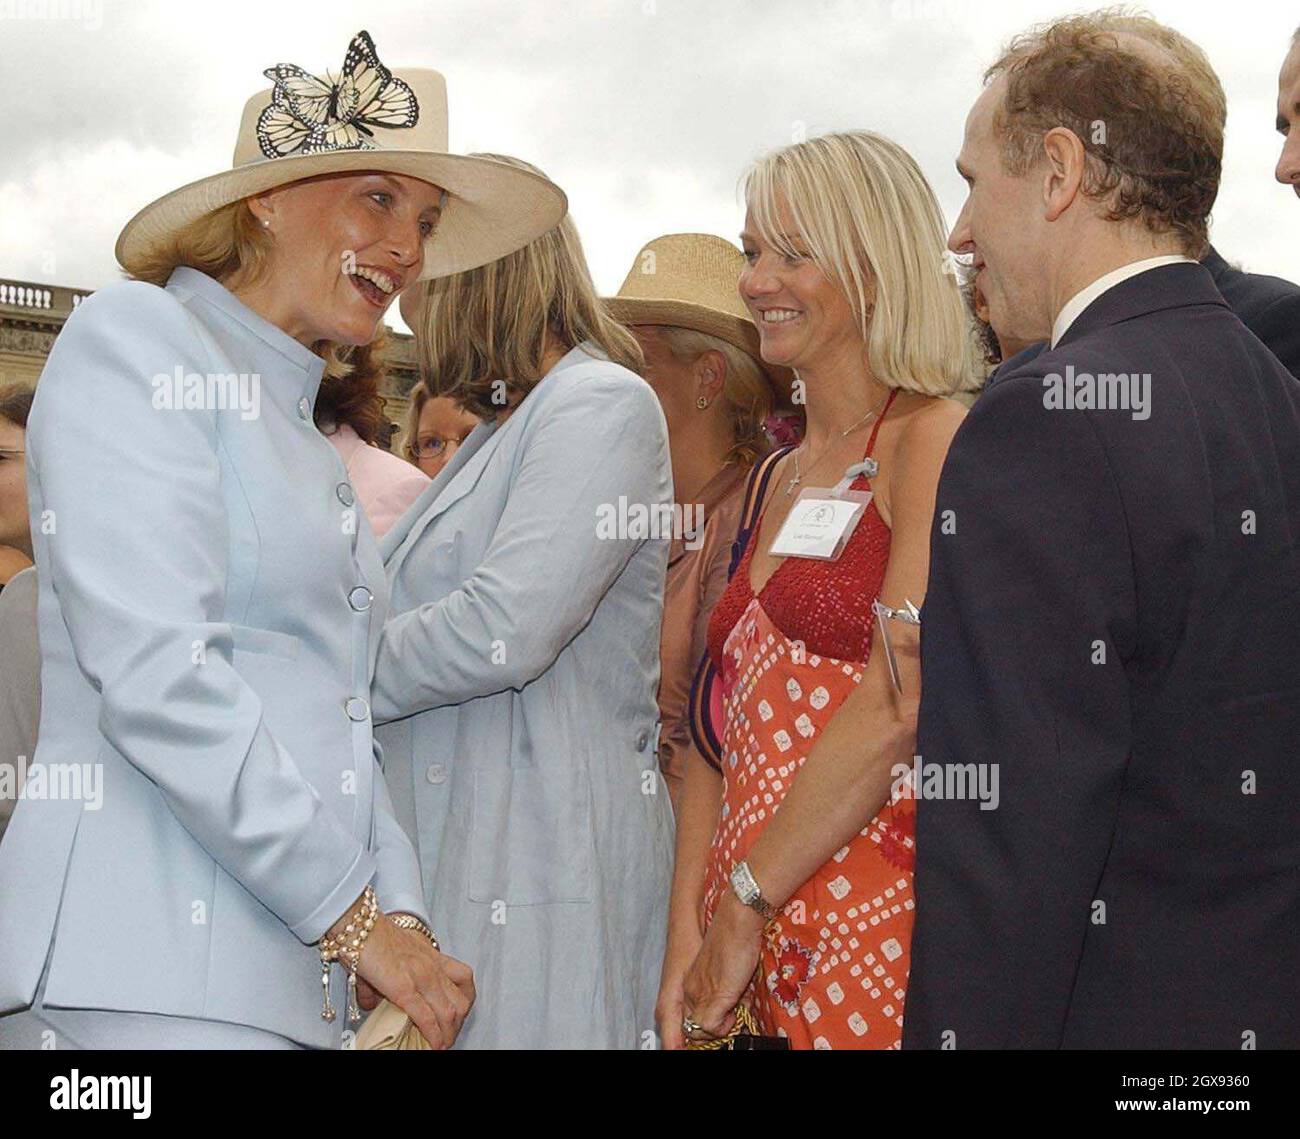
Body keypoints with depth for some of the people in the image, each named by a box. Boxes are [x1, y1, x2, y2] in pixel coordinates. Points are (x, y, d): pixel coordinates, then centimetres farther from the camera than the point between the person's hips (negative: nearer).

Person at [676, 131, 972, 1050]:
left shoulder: (934, 440, -7)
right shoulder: (784, 477, 16)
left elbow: (898, 709, -17)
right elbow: (743, 731, 12)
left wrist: (748, 902, -12)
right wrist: (689, 938, 3)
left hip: (871, 936, -7)